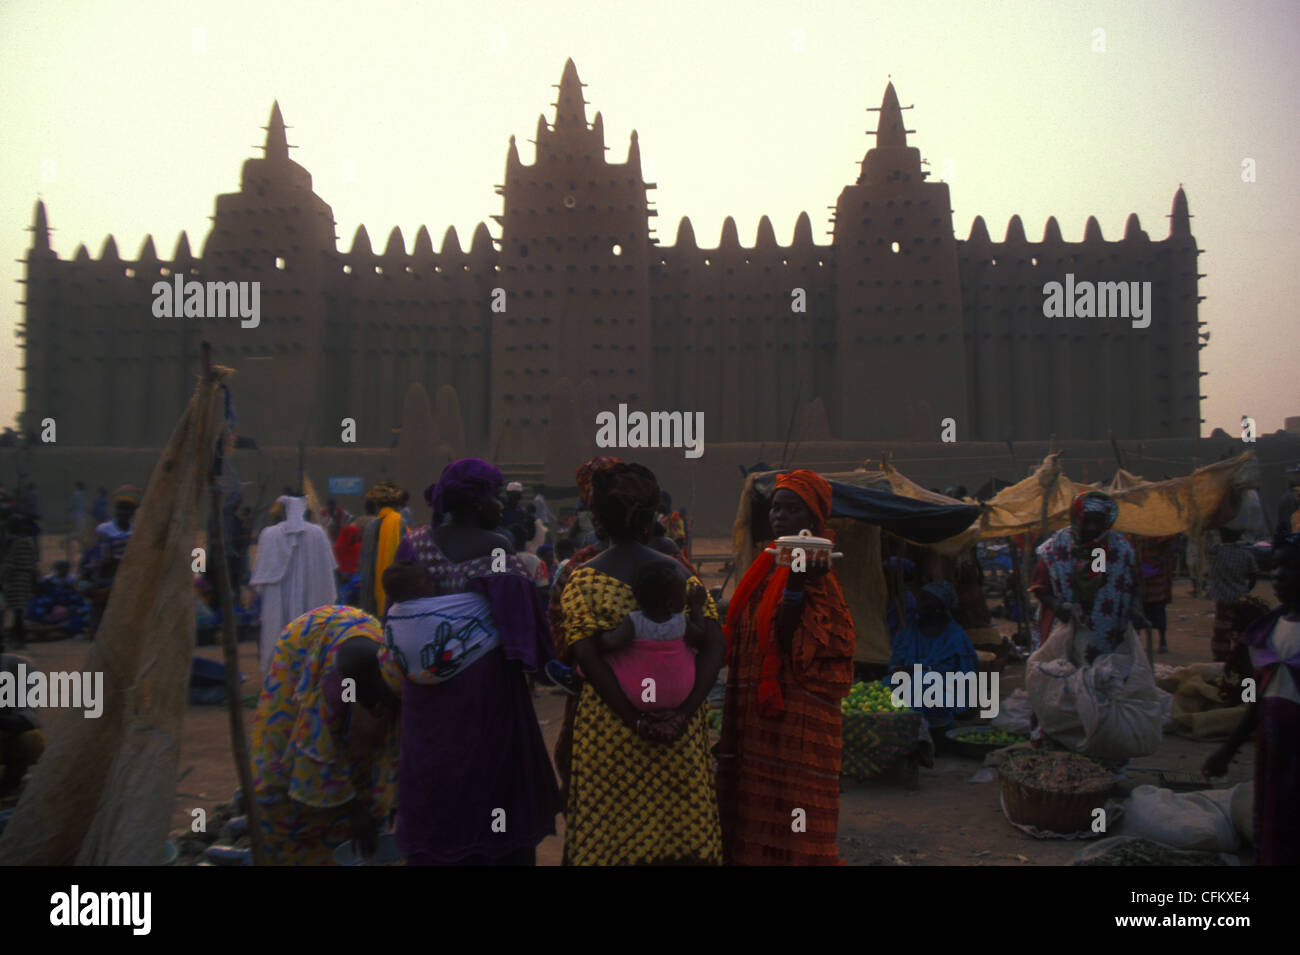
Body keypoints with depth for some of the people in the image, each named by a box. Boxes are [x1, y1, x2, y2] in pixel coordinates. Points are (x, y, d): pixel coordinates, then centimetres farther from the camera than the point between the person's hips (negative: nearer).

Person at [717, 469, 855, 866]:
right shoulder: (768, 566, 13)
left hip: (796, 714, -8)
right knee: (754, 823, 13)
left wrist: (796, 586, -30)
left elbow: (791, 640, -20)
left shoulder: (816, 571, -10)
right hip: (756, 714, 8)